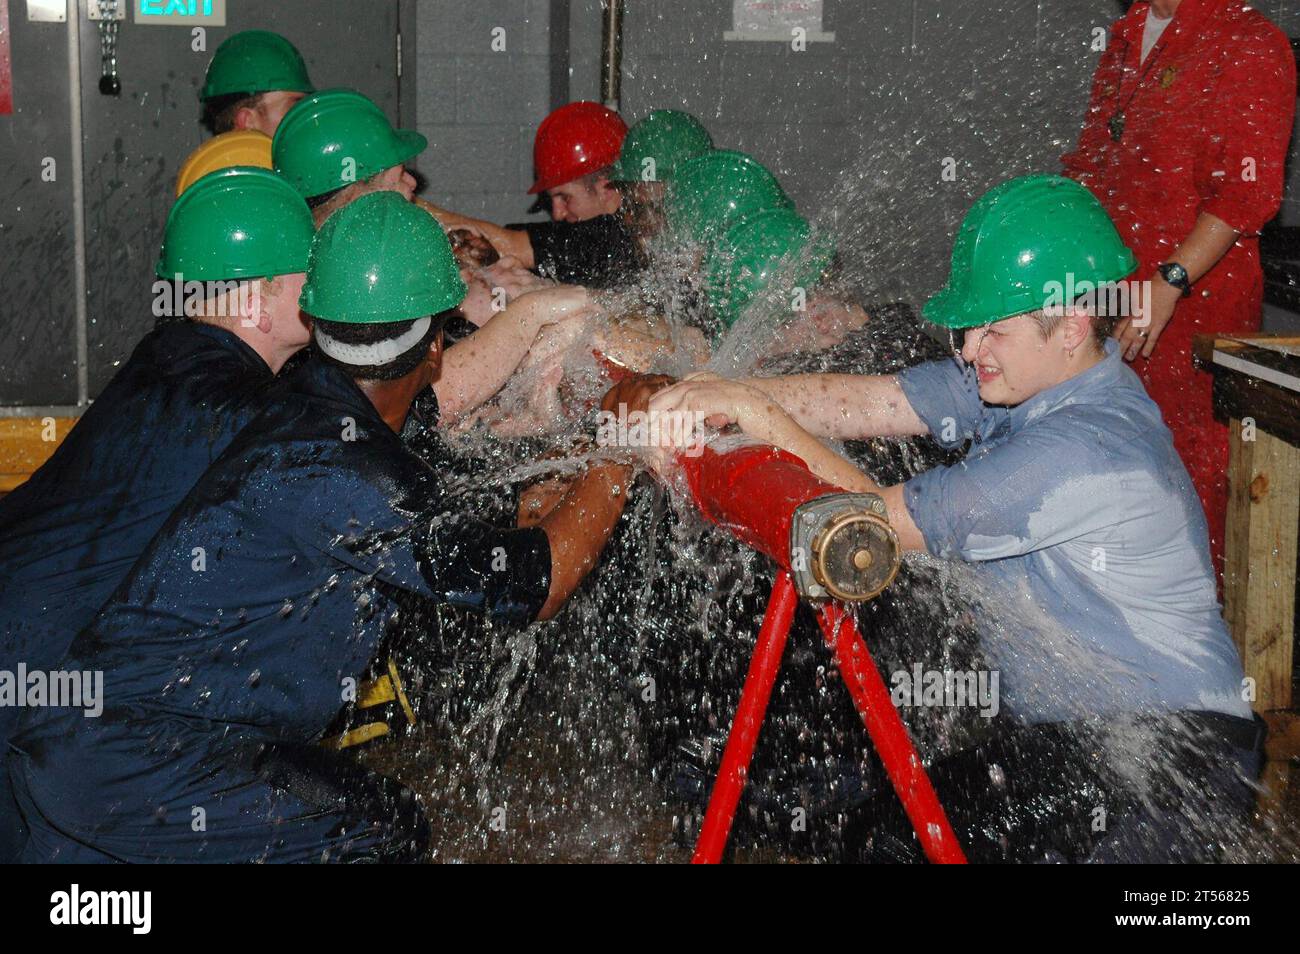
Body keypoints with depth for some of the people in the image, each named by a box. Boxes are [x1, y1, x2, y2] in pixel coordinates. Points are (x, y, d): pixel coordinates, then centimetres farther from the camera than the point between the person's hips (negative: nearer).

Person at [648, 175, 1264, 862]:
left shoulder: (1087, 451, -28)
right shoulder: (1021, 379, 1)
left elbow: (885, 521, -23)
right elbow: (868, 401, -4)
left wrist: (762, 416, -18)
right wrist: (724, 394, -17)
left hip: (1165, 757, -8)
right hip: (1048, 729, 8)